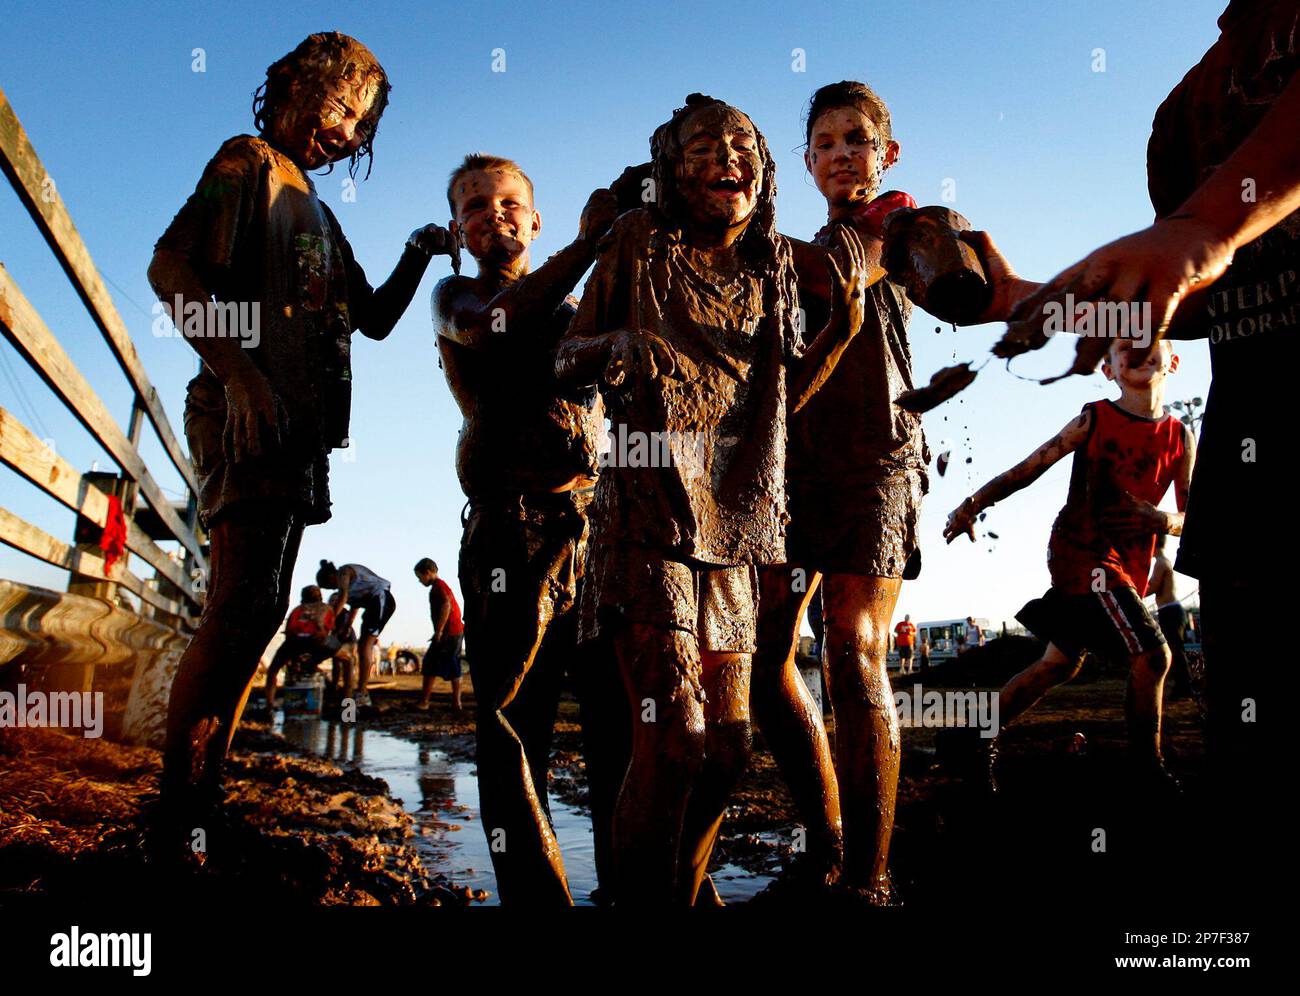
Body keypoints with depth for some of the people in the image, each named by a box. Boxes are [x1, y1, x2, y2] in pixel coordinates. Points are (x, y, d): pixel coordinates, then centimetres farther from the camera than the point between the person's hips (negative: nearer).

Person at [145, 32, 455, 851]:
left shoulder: (318, 212, 27)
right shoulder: (251, 163, 2)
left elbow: (374, 318, 30)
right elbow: (171, 266, -11)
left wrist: (418, 256, 14)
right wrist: (239, 375, -21)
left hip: (301, 430, 9)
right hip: (252, 415, -9)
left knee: (261, 610, 7)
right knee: (240, 607, -16)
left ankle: (203, 793, 14)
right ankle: (175, 813, -10)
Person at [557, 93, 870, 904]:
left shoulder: (773, 267, 16)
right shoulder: (642, 241, 4)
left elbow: (783, 397, 15)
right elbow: (567, 362, 5)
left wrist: (844, 327, 2)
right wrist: (619, 345, -17)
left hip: (734, 528, 5)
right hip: (651, 512, -5)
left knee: (729, 742, 7)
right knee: (673, 731, -13)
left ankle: (683, 892, 27)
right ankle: (640, 897, 7)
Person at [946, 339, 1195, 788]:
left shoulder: (1181, 437, 6)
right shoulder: (1094, 420, -5)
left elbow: (1190, 516, 6)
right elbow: (1028, 469, -6)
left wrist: (1164, 520, -16)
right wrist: (974, 503, -14)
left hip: (1130, 562, 6)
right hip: (1079, 547, -6)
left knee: (1060, 664, 9)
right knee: (1152, 653, -15)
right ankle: (1148, 771, -2)